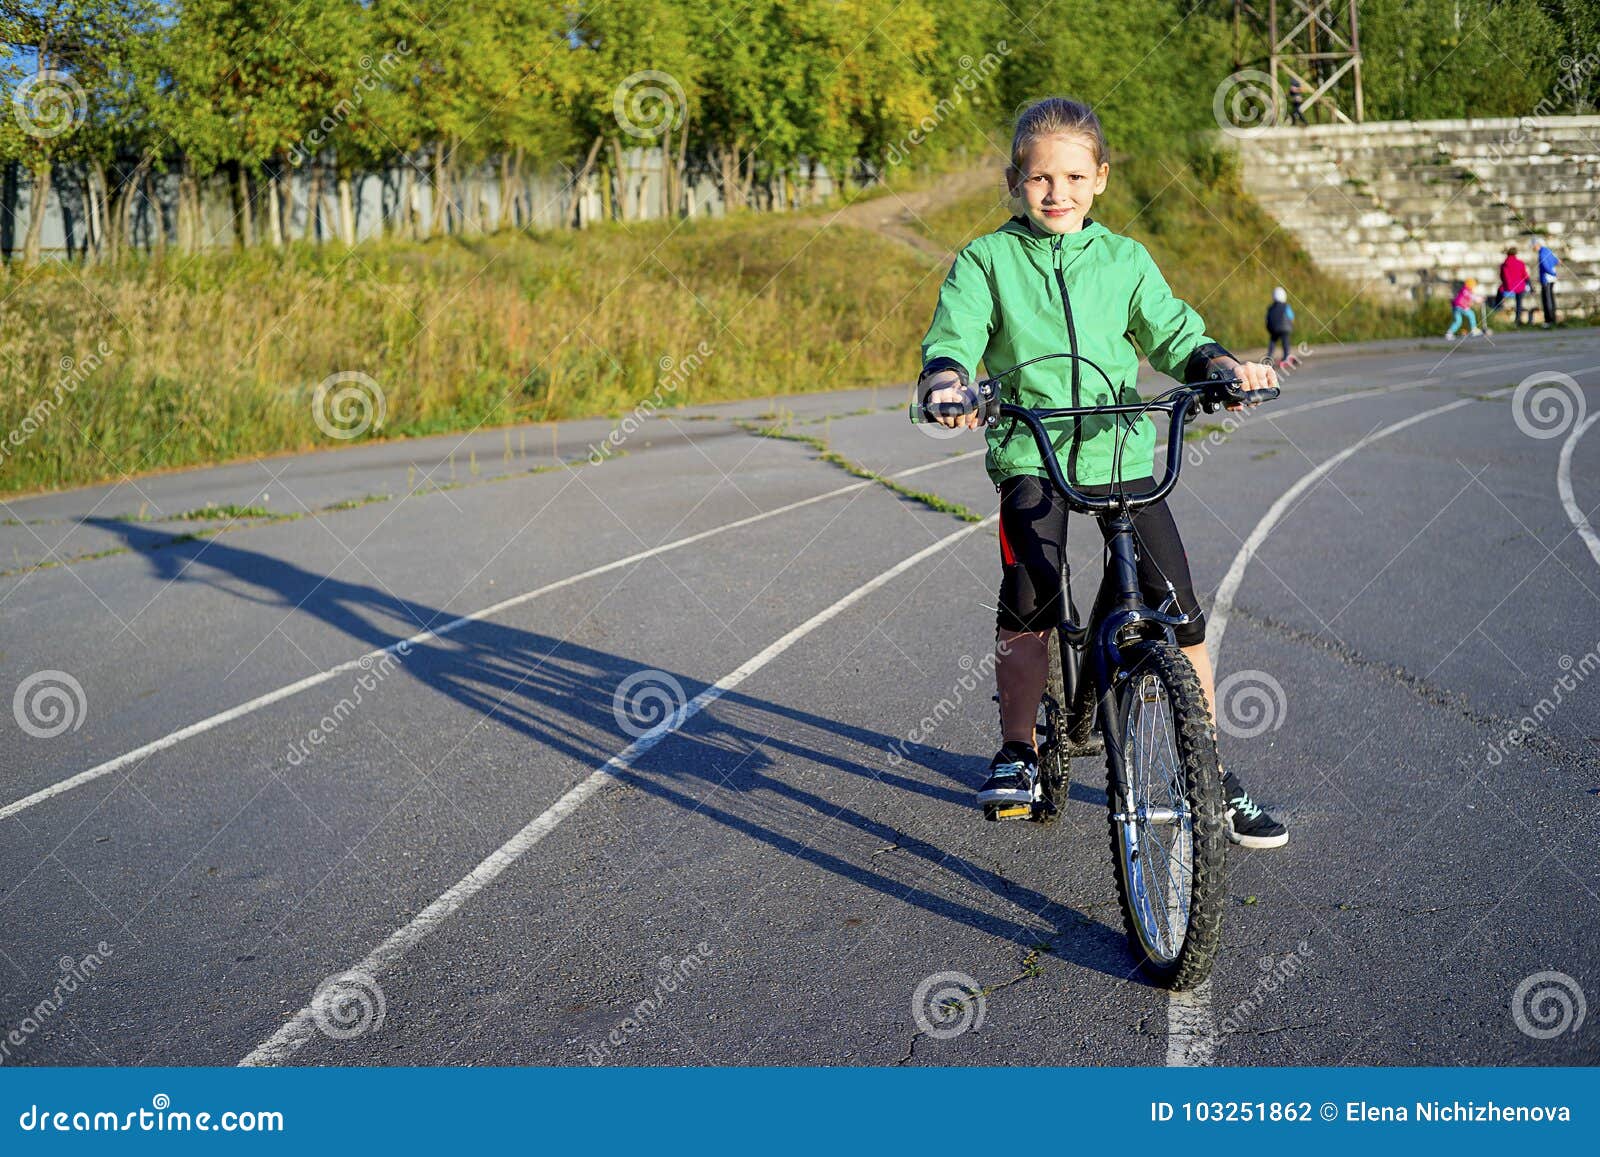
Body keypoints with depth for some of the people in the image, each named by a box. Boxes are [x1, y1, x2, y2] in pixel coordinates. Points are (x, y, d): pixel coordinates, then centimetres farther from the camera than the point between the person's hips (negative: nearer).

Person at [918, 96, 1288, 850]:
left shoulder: (1125, 260, 11)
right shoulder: (987, 260, 5)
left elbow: (1172, 332, 5)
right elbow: (954, 336, -6)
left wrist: (1224, 364, -16)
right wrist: (946, 382, -29)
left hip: (1121, 450, 2)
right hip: (1030, 453, -2)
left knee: (1178, 607, -5)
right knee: (1029, 596, -20)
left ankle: (1212, 773, 10)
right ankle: (1017, 749, 4)